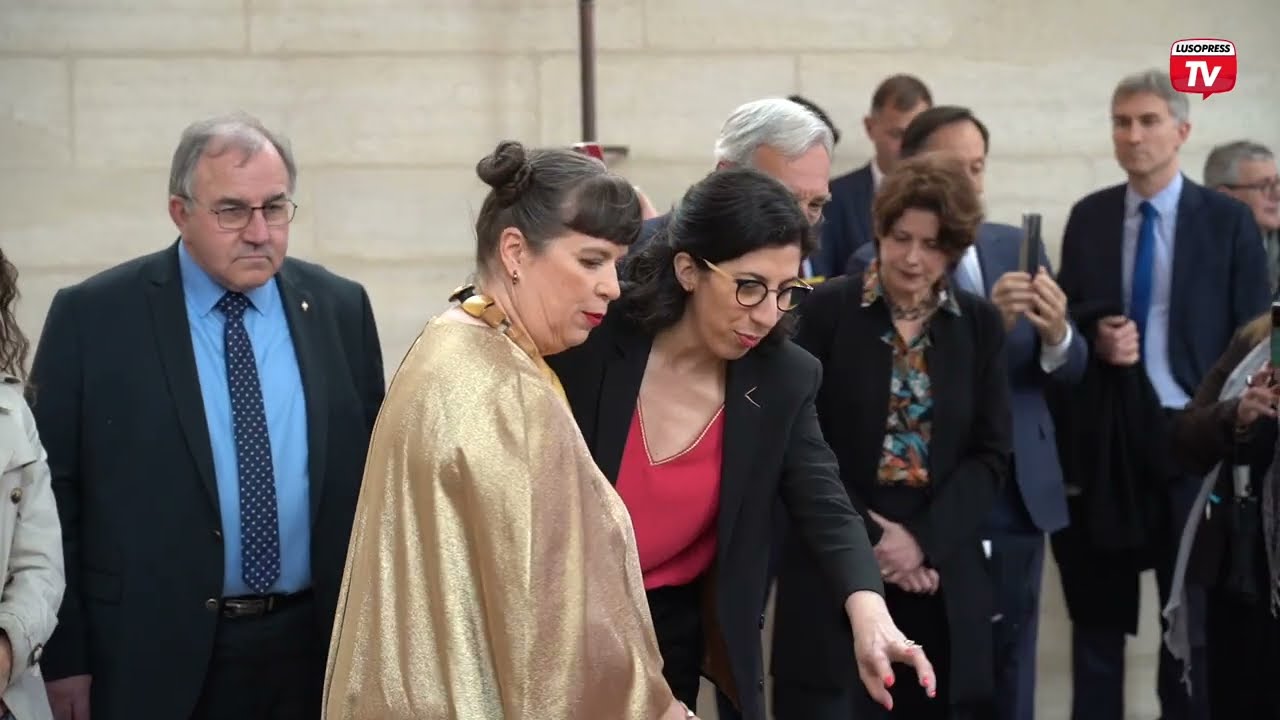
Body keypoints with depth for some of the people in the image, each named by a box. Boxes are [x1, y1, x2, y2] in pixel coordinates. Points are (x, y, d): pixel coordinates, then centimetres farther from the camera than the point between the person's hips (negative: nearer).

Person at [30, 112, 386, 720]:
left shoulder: (341, 309, 3)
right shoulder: (92, 317, -5)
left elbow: (375, 470, 9)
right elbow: (51, 494, -4)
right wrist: (62, 657, -6)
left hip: (317, 647, 3)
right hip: (155, 656, -2)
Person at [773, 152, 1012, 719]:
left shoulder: (980, 325, 7)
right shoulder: (827, 310, -1)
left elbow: (991, 454, 4)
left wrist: (924, 542, -9)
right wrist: (868, 536, -11)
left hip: (940, 574, 3)